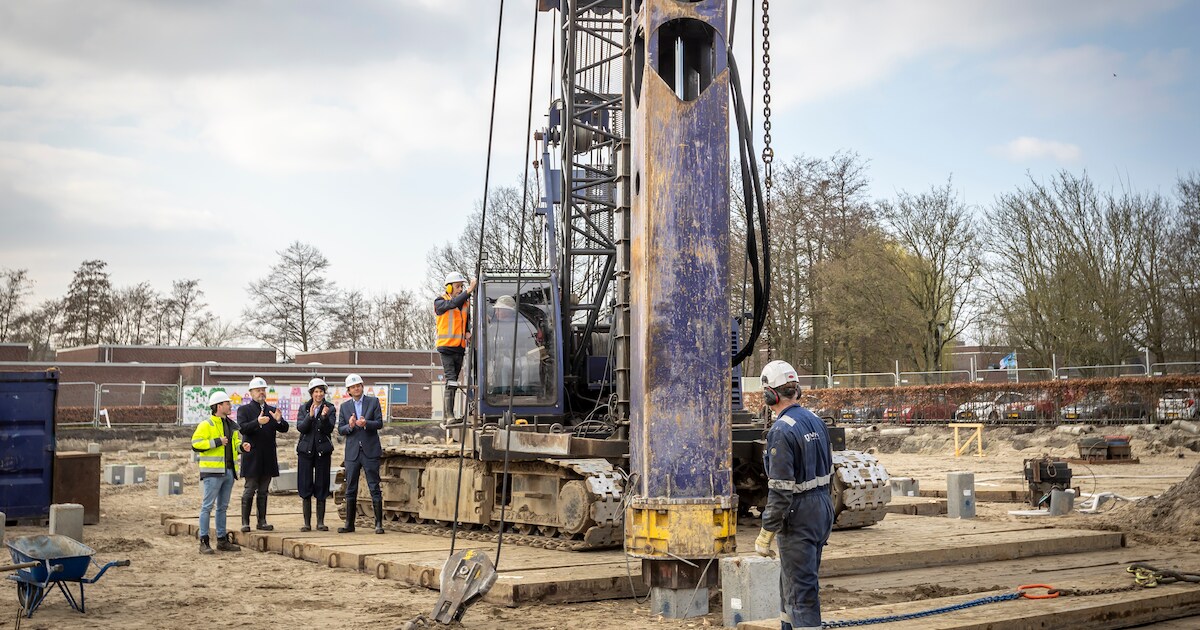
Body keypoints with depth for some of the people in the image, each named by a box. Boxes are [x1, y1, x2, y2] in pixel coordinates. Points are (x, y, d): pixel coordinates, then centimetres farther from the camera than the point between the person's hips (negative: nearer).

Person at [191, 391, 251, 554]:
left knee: (223, 507, 13)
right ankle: (204, 542, -2)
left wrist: (242, 446, 4)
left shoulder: (231, 425, 15)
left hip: (229, 471, 8)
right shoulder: (206, 425, -8)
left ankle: (222, 540, 19)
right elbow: (195, 444, -14)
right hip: (212, 472, -8)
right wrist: (217, 442, -19)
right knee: (207, 506, -5)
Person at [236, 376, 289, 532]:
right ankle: (245, 522, 1)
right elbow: (242, 428, -14)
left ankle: (262, 521, 12)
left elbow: (284, 429, 4)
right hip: (252, 457, -4)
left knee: (263, 491, 8)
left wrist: (279, 420, -18)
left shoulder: (272, 410, 14)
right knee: (249, 490, -2)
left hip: (268, 458, 4)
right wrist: (257, 422, -31)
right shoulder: (244, 410, 3)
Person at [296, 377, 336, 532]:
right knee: (305, 486, 0)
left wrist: (324, 417, -25)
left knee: (321, 486, 1)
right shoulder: (303, 408, 8)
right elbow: (300, 427, -5)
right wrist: (310, 416, -20)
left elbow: (329, 429, -8)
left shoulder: (330, 408, 3)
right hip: (306, 450, 1)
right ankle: (307, 522, 6)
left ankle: (320, 522, 7)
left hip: (323, 451, -1)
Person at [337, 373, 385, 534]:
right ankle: (349, 524, 13)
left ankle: (378, 523, -1)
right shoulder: (344, 406, 11)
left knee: (374, 488, -3)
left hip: (370, 450, -3)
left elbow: (379, 423, -2)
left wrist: (366, 423, -20)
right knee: (350, 489, 6)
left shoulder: (373, 402, 5)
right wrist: (349, 426, -15)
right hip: (352, 452, 3)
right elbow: (340, 429, 6)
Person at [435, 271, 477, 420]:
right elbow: (453, 304, -24)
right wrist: (469, 291, -31)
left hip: (460, 348, 6)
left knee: (452, 383, 8)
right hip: (446, 347, -6)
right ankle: (449, 415, -15)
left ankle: (448, 415, 12)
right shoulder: (440, 302, -3)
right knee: (451, 381, -15)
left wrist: (468, 332, 3)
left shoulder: (465, 303, 13)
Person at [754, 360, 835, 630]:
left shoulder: (781, 430, -20)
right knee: (790, 580, 22)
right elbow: (828, 471, 15)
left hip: (799, 516, -9)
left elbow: (780, 489, -22)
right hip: (823, 507, 9)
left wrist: (766, 532, -17)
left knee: (802, 589, -5)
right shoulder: (815, 421, 8)